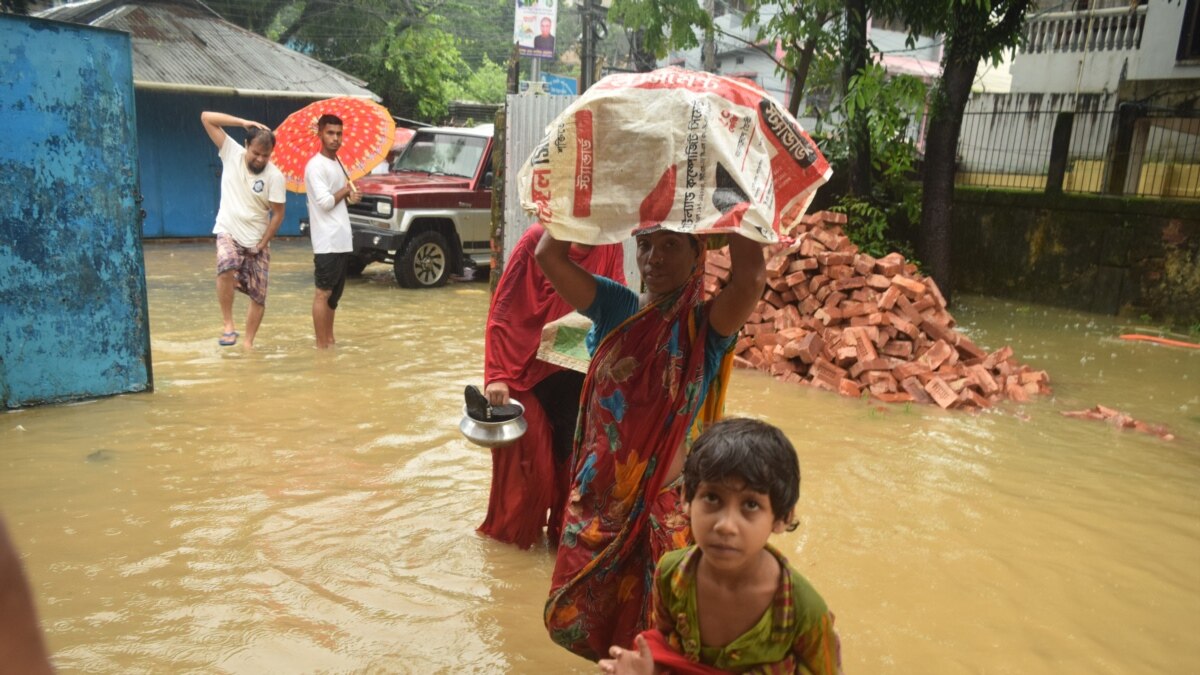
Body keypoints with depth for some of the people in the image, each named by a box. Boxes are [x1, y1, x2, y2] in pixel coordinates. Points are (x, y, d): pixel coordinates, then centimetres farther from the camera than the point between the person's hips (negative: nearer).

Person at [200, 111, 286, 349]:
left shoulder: (274, 176, -11)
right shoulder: (231, 153, -5)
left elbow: (278, 214, -7)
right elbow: (206, 117, -7)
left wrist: (262, 244, -9)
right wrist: (244, 122, -16)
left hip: (257, 241, 1)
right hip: (228, 233, -1)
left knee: (258, 296, 2)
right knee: (226, 268, -32)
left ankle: (248, 342, 18)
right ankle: (228, 325, -21)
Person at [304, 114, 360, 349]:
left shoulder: (337, 163, 17)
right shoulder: (316, 165, -11)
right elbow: (325, 202, -20)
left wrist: (352, 196, -2)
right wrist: (345, 191, -4)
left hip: (343, 239, 9)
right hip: (327, 241, -9)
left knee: (334, 293, 14)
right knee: (323, 293, -6)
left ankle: (330, 340, 22)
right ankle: (321, 345, -2)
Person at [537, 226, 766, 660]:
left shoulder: (707, 324, -13)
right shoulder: (615, 307, -3)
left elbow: (751, 279, -34)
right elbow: (548, 255, -14)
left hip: (666, 498, -4)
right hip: (600, 490, 4)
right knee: (579, 616, 20)